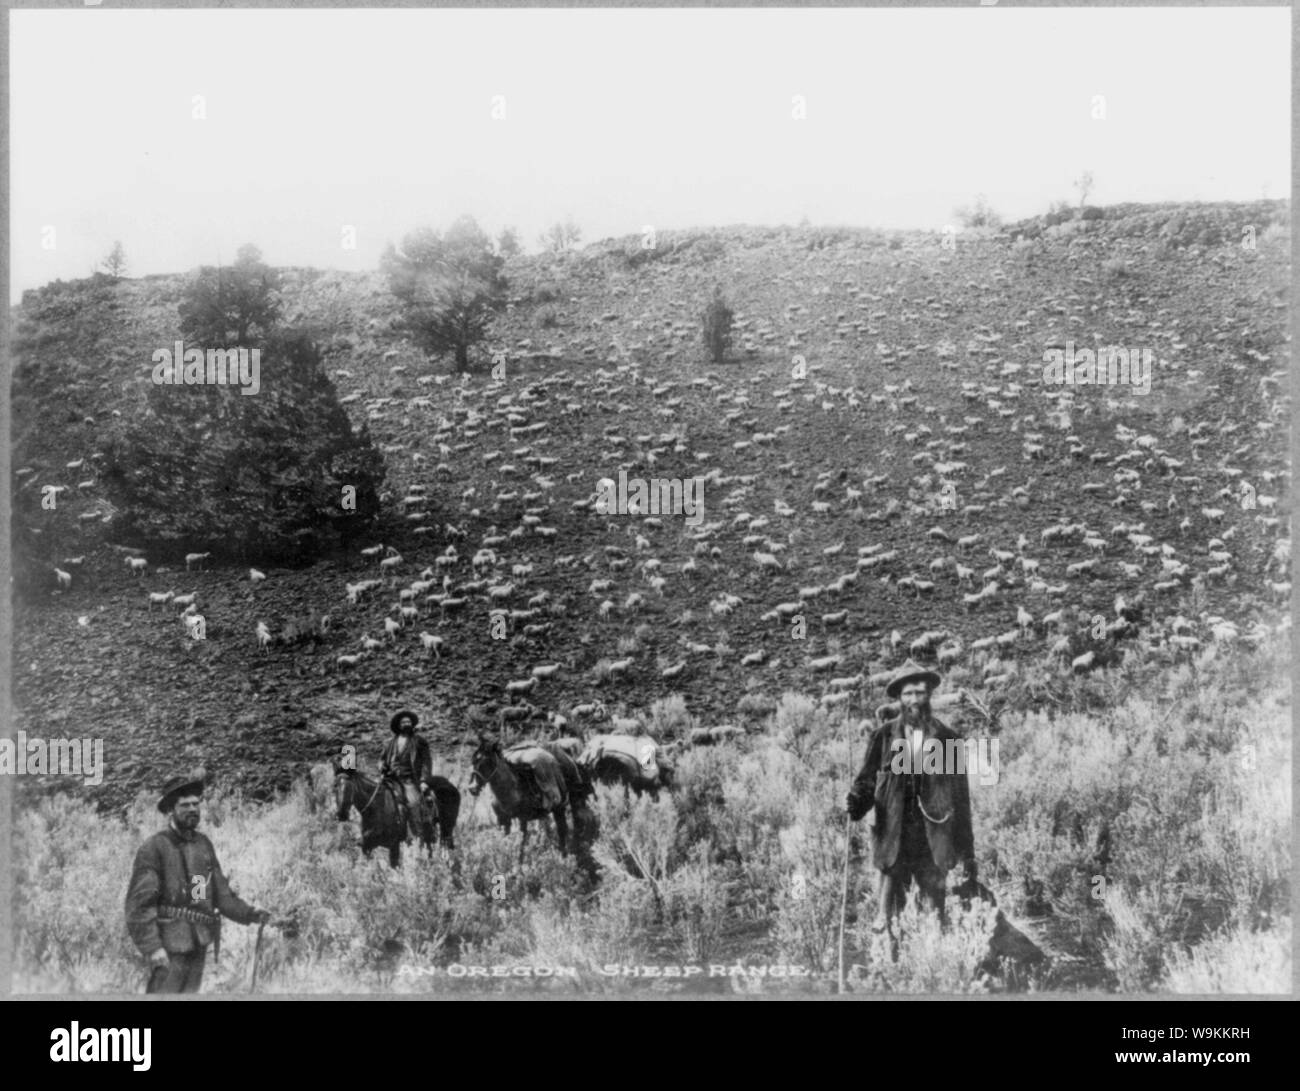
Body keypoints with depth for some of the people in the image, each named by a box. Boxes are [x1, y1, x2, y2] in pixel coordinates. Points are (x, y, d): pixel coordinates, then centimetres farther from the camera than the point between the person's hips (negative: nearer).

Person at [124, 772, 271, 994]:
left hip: (198, 945, 7)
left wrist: (250, 914, 3)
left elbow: (221, 892, 17)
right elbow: (139, 903, -13)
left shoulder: (204, 845, 12)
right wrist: (152, 947, -21)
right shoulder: (153, 849, -9)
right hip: (170, 945, -7)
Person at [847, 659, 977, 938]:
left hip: (933, 845, 0)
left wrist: (967, 853, 8)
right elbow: (867, 780, 5)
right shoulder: (883, 736, 5)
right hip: (893, 841, 0)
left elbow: (960, 797, 8)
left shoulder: (947, 738, 5)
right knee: (888, 917, -3)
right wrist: (857, 802, -19)